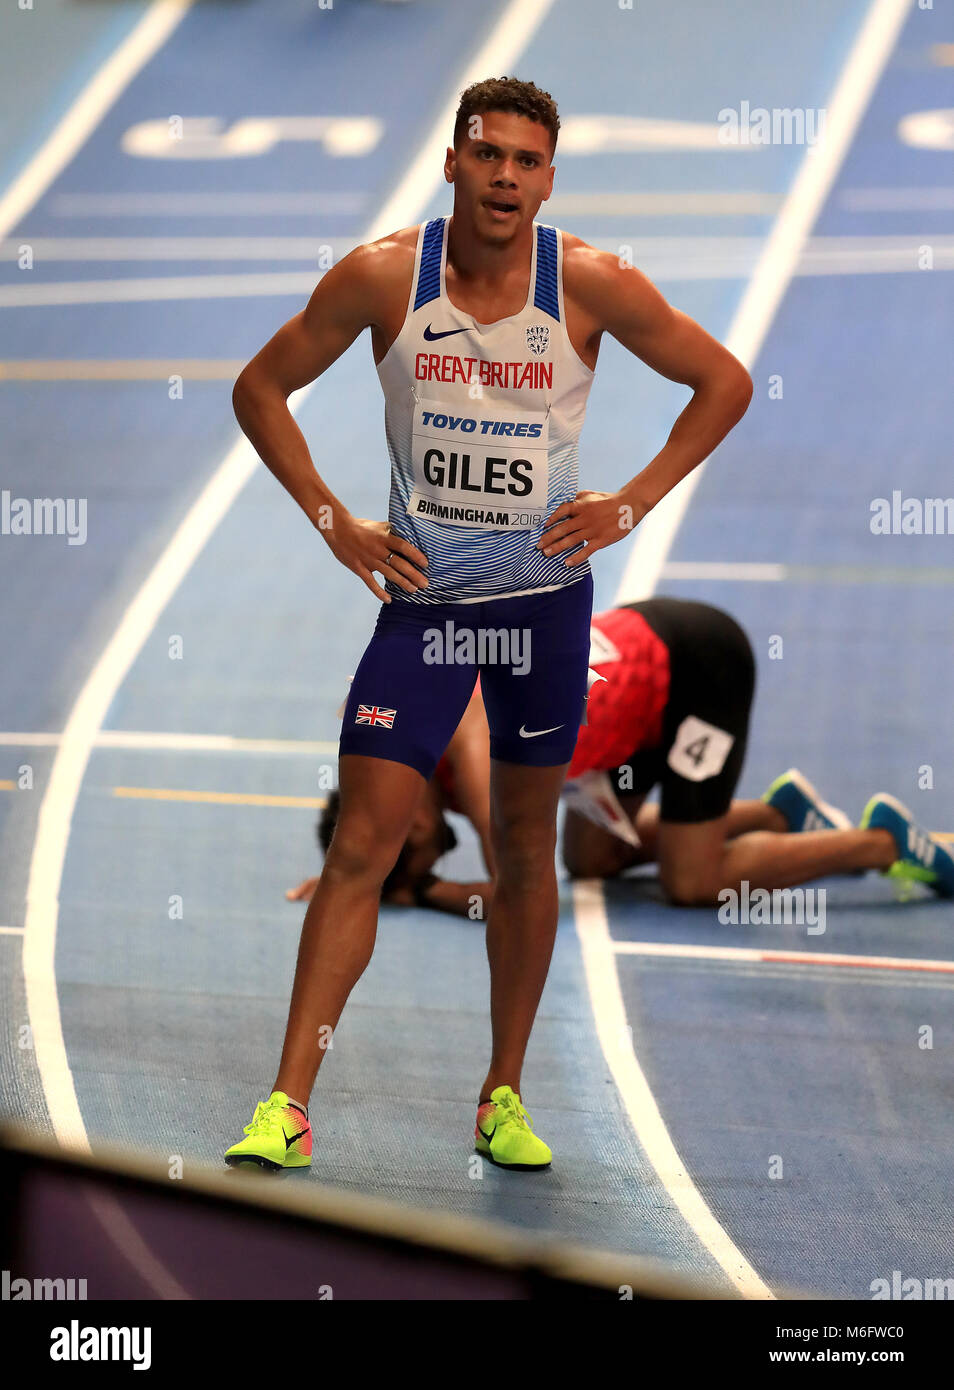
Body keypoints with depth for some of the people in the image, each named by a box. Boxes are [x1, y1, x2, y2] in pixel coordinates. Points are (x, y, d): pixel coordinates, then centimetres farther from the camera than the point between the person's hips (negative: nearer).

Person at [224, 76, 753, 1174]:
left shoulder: (591, 285, -9)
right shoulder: (383, 276, -9)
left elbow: (724, 383, 3)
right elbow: (259, 389, 3)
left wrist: (630, 505, -5)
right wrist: (333, 524, -4)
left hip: (546, 596, 1)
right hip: (422, 593, -1)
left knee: (525, 846, 10)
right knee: (362, 841, -9)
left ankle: (503, 1099, 23)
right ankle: (288, 1105, -10)